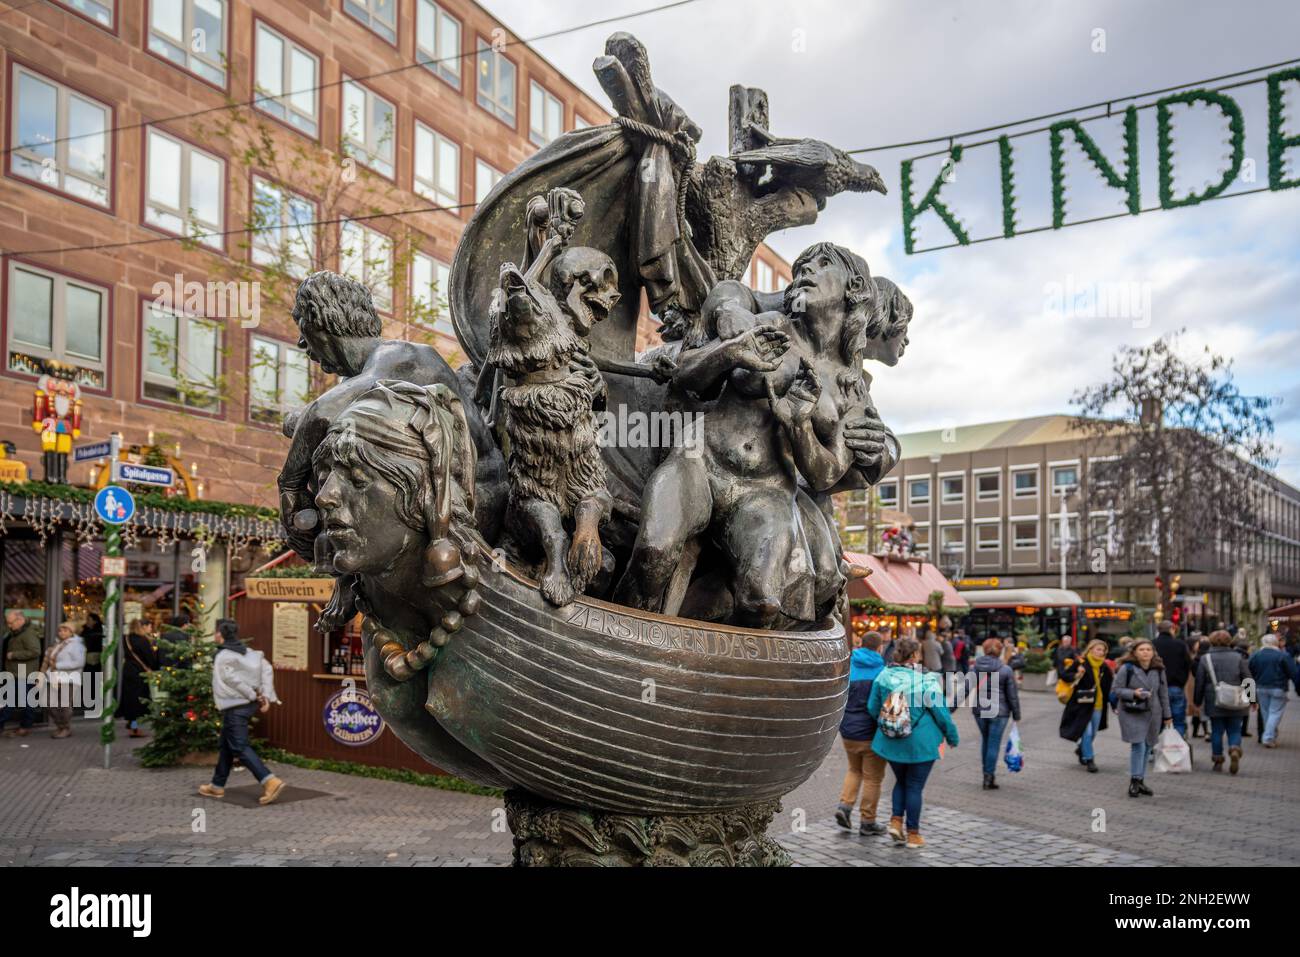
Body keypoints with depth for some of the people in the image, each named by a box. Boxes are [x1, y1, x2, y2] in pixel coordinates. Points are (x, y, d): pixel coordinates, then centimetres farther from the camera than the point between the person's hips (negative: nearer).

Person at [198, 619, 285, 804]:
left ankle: (271, 781, -22)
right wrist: (265, 695, -4)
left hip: (235, 707, -9)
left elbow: (235, 680, -18)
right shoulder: (247, 652, 9)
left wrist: (254, 695, -8)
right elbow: (266, 668, 1)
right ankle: (217, 786, 30)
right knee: (227, 745, 20)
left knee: (240, 747, -9)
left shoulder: (223, 656, -12)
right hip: (248, 704, 9)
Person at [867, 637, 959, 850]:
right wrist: (952, 736, 7)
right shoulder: (926, 681, -15)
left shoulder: (883, 676, -6)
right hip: (920, 744, -3)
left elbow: (872, 708, 0)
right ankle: (913, 834, 15)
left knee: (901, 781, 23)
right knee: (915, 786, 8)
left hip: (891, 742, 3)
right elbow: (940, 712, -8)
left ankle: (896, 821, 11)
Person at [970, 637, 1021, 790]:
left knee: (985, 741, 20)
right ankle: (989, 777, 4)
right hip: (999, 712, -3)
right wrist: (1016, 714, 6)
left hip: (979, 710, 3)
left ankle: (988, 773, 26)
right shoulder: (1006, 670, -8)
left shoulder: (975, 668, -1)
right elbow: (1012, 695, -5)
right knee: (994, 744, 3)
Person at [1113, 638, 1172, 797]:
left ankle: (1140, 780, 20)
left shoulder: (1159, 670, 6)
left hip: (1152, 713, 5)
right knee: (1138, 745, -12)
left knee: (1147, 747, 8)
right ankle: (1134, 781, -2)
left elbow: (1163, 694, 13)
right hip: (1132, 712, -4)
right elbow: (1117, 689, -4)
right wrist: (1133, 693, -21)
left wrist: (1167, 715, 15)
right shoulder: (1127, 668, -8)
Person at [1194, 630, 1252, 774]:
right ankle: (1235, 749, -17)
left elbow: (1199, 683, 2)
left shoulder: (1205, 659, 0)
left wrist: (1197, 702, 11)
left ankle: (1218, 760, 11)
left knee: (1217, 731, 8)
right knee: (1234, 730, 9)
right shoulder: (1238, 658, 1)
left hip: (1214, 703, 0)